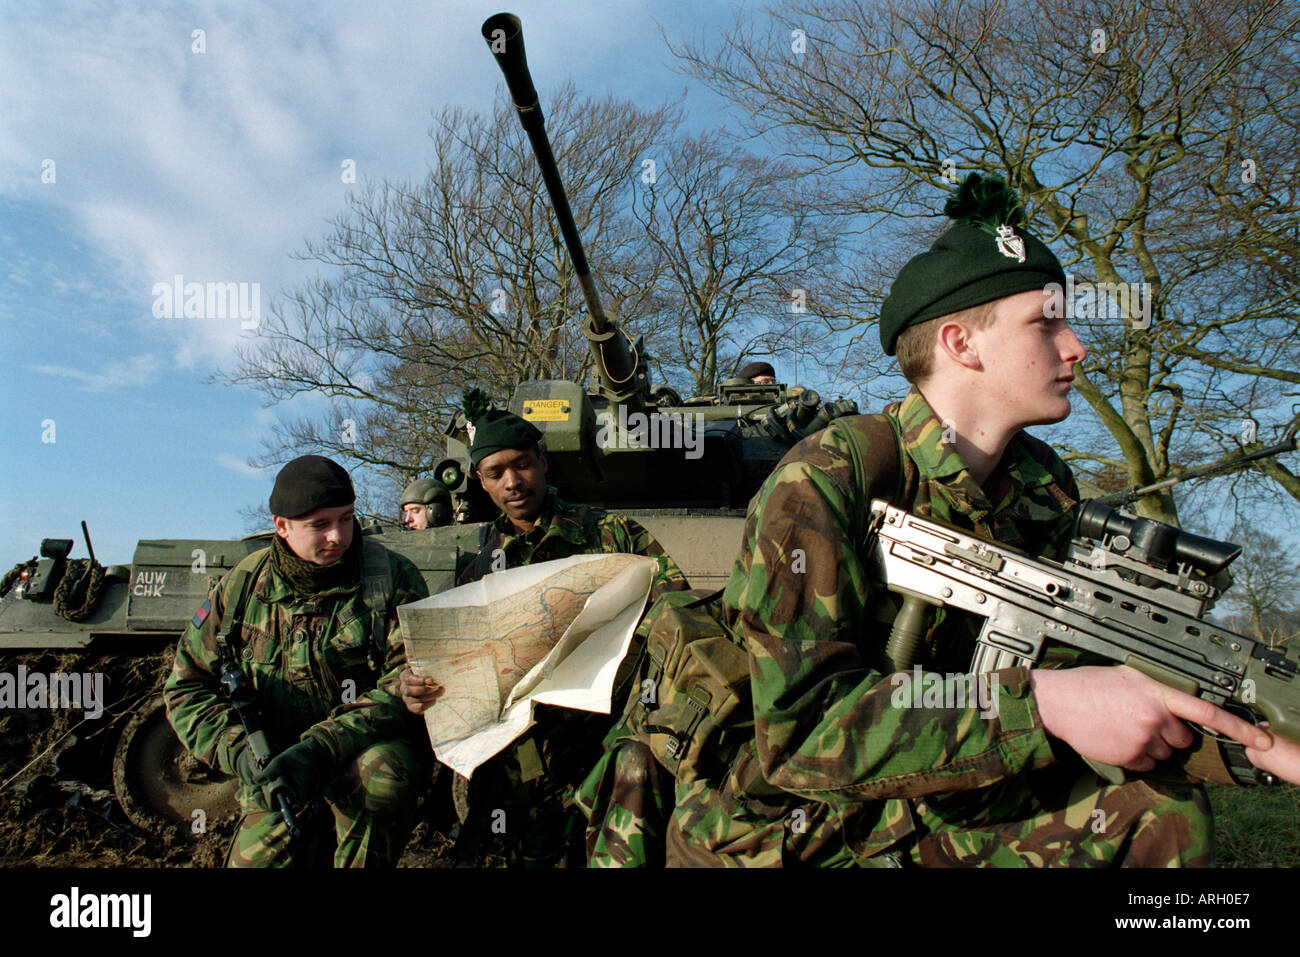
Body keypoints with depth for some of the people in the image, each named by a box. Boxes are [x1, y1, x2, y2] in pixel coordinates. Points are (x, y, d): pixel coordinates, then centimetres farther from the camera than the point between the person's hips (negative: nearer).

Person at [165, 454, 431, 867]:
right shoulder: (242, 585, 1)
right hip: (277, 780, 3)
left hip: (373, 745, -3)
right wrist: (241, 752, -13)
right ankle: (317, 840, 14)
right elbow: (187, 686, 6)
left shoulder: (391, 578, -9)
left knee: (379, 773, -35)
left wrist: (321, 748, -27)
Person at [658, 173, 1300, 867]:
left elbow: (1070, 664, 3)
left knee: (1163, 810, -6)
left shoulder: (1045, 489, 0)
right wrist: (1044, 706, -36)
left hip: (942, 812, 7)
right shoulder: (824, 478, -24)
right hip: (775, 833, -6)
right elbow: (798, 728, -32)